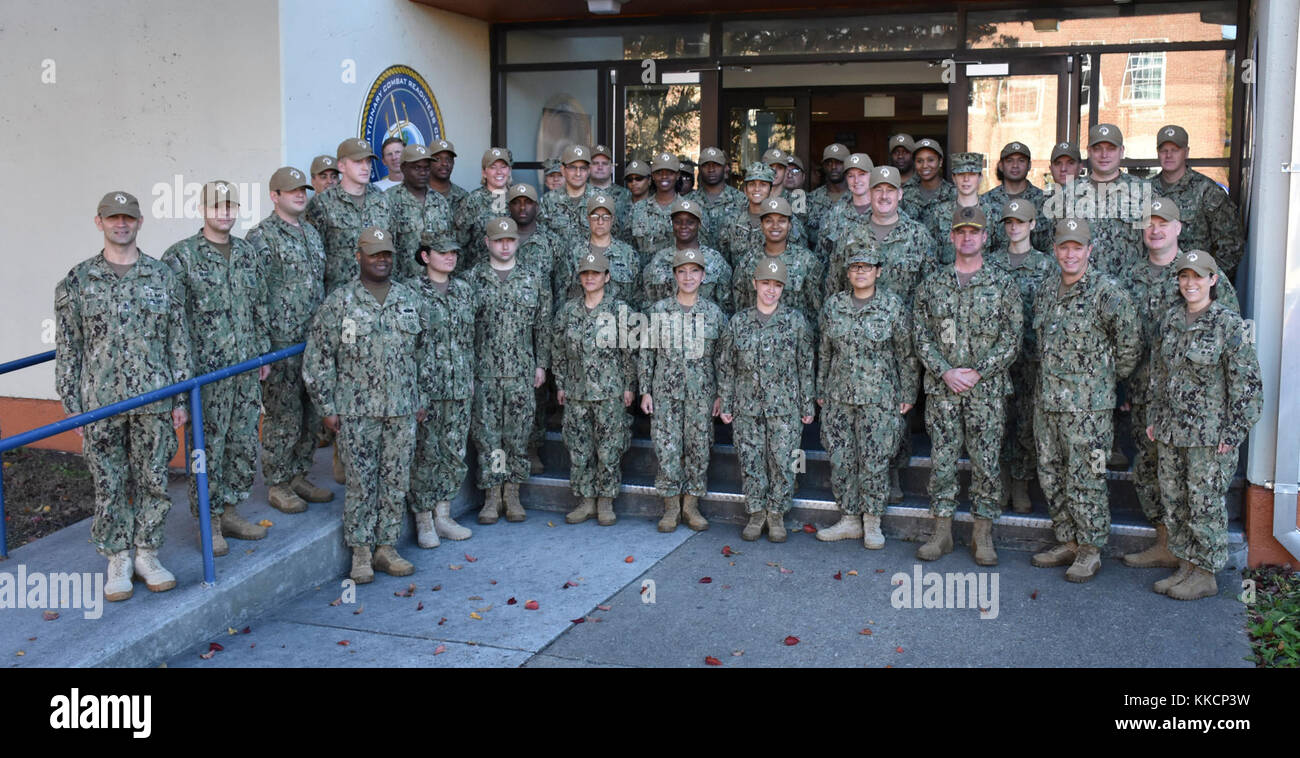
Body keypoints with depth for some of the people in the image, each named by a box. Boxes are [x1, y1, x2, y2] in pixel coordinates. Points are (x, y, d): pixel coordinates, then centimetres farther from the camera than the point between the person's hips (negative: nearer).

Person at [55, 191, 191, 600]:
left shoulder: (162, 276, 4)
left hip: (154, 401, 1)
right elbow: (68, 349, 3)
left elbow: (179, 341, 6)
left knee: (153, 481, 7)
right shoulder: (77, 281, 1)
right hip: (100, 404, -1)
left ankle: (147, 554, 22)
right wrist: (72, 405, -1)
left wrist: (181, 398, 3)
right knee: (109, 485, 6)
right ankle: (117, 561, 18)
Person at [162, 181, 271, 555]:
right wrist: (182, 367, -12)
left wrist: (264, 352, 15)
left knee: (244, 444, 11)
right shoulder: (182, 256, -7)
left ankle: (229, 511, 25)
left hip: (247, 369, 6)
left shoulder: (249, 254, 11)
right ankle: (209, 521, 12)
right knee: (208, 447, 0)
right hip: (205, 370, -6)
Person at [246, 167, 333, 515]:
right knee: (284, 416, -2)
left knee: (311, 414, 12)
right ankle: (277, 485, 9)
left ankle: (299, 476, 24)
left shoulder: (311, 233, 16)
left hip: (314, 341, 8)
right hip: (281, 343, -7)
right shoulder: (262, 236, -9)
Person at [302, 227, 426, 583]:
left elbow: (424, 353, 16)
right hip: (357, 410, -3)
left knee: (396, 482, 7)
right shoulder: (338, 303, -2)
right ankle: (361, 553, 12)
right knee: (361, 483, 1)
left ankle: (386, 547, 19)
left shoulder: (412, 301, 9)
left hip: (403, 410, 3)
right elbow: (318, 358, -1)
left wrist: (422, 399, 14)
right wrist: (327, 406, -3)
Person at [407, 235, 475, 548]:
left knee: (455, 453, 9)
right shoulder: (412, 293, -6)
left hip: (460, 387, 5)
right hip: (425, 386, -5)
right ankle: (424, 521, 10)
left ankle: (442, 516, 20)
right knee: (425, 454, 0)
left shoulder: (464, 290, 11)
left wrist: (471, 378, 15)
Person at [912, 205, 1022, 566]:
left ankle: (983, 535, 13)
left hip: (987, 390, -1)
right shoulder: (932, 284, 7)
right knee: (942, 461, 5)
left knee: (986, 462, 2)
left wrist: (977, 373, -12)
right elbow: (921, 335, 4)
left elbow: (1011, 339, -2)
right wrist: (945, 372, -9)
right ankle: (942, 532, 15)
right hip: (941, 389, 2)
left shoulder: (1003, 284, 2)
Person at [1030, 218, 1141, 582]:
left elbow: (1130, 343, -9)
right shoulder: (1047, 288, 9)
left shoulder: (1107, 291, -12)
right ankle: (1067, 542, 26)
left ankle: (1090, 550, 12)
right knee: (1051, 476, 13)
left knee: (1085, 480, -1)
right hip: (1047, 400, 7)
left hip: (1087, 405, -7)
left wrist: (1108, 378, 0)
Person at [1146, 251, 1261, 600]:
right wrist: (1156, 418, 16)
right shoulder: (1172, 319, 8)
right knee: (1174, 501, 12)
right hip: (1172, 432, 6)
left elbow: (1246, 383, -11)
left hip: (1209, 433, -6)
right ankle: (1185, 567, 25)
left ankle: (1206, 576, 14)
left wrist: (1233, 433, -13)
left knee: (1205, 503, 1)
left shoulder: (1229, 324, -11)